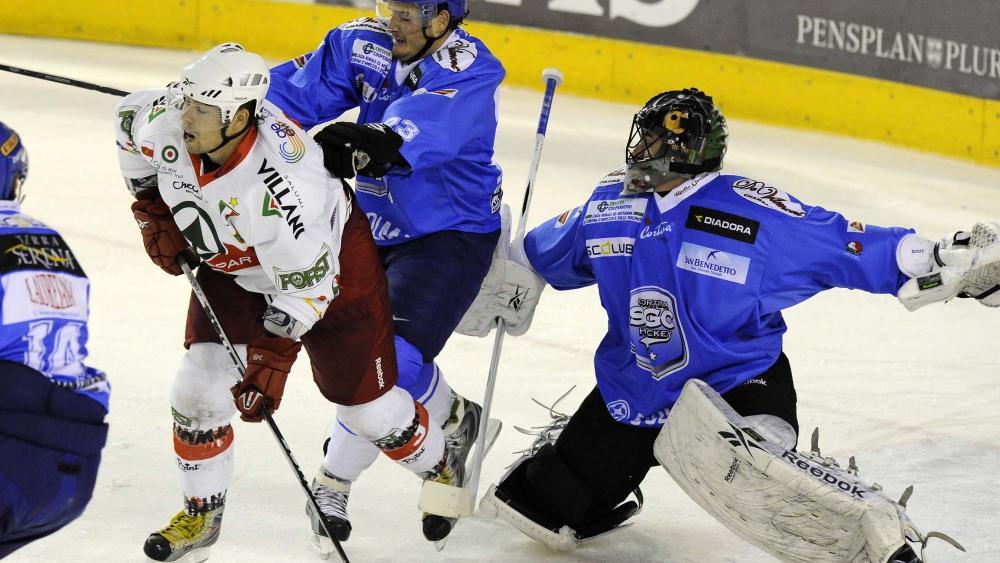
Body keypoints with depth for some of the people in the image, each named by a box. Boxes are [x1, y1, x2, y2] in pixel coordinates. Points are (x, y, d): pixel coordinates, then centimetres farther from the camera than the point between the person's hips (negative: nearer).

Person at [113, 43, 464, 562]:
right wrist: (154, 213, 1)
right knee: (199, 389, -4)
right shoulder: (165, 121, -25)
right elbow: (131, 119, 2)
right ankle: (201, 514, 15)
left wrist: (272, 360, -31)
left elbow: (307, 285, -32)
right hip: (232, 267, 6)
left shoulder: (278, 185, -42)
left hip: (332, 261, -6)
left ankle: (443, 472, 31)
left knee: (366, 405, 3)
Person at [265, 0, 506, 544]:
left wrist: (377, 142, -61)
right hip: (376, 227, 7)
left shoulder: (468, 70, -24)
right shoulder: (363, 44, -4)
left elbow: (429, 124, -42)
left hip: (449, 234, -7)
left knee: (392, 355, -19)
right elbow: (299, 91, -7)